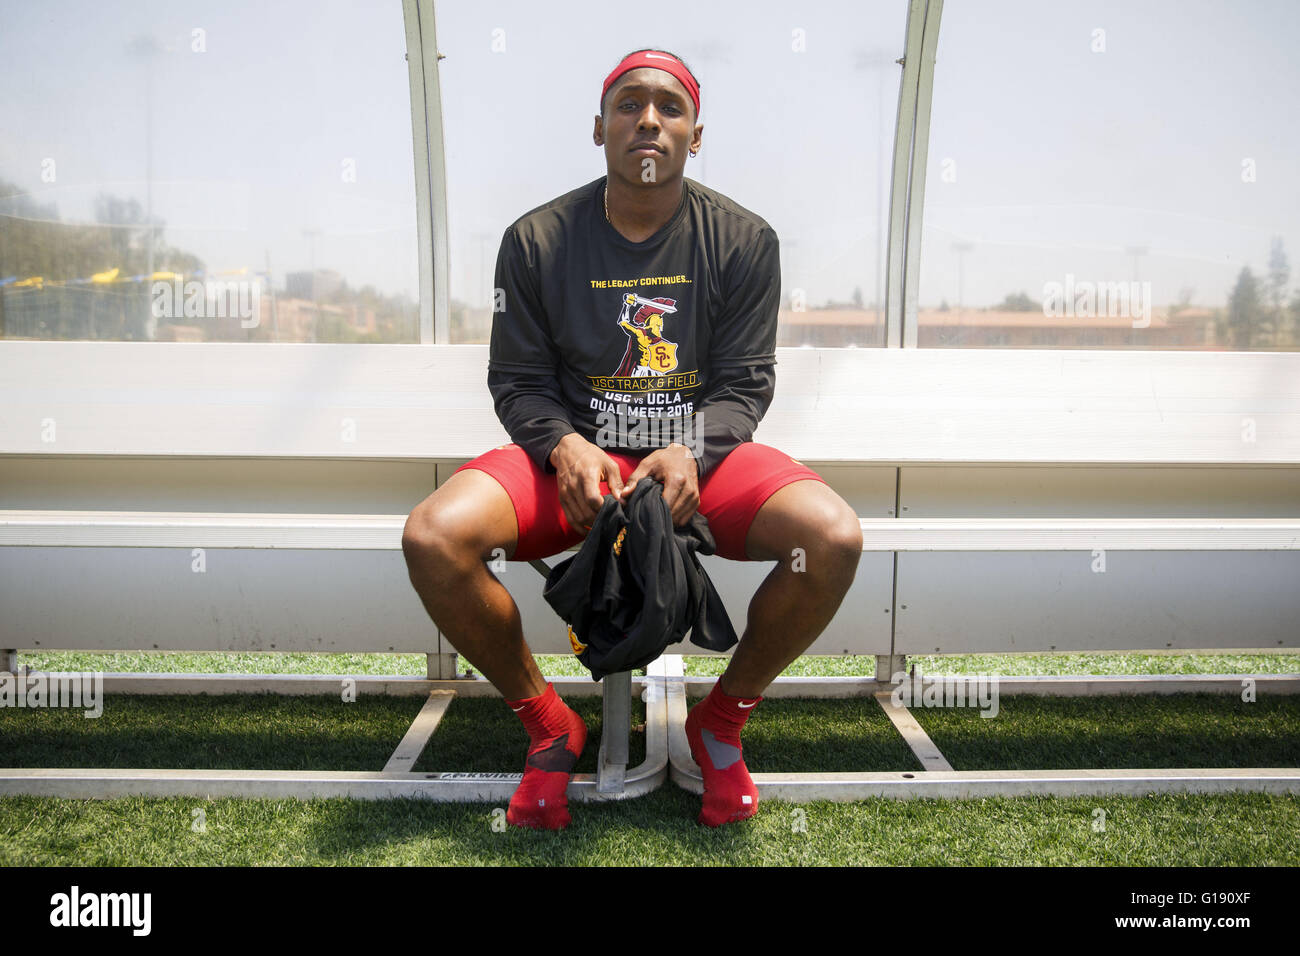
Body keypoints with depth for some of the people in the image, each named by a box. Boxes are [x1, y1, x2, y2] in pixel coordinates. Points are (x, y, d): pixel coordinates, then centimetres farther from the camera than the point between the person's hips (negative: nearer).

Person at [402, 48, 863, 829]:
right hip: (574, 454, 1)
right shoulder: (536, 240, 1)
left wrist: (691, 452, -22)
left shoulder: (744, 240, 1)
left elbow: (746, 382, -1)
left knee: (834, 535, -28)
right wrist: (564, 446, -20)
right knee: (432, 537, -27)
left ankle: (724, 719, 1)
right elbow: (518, 381, 3)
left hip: (701, 452, 0)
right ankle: (548, 726, 0)